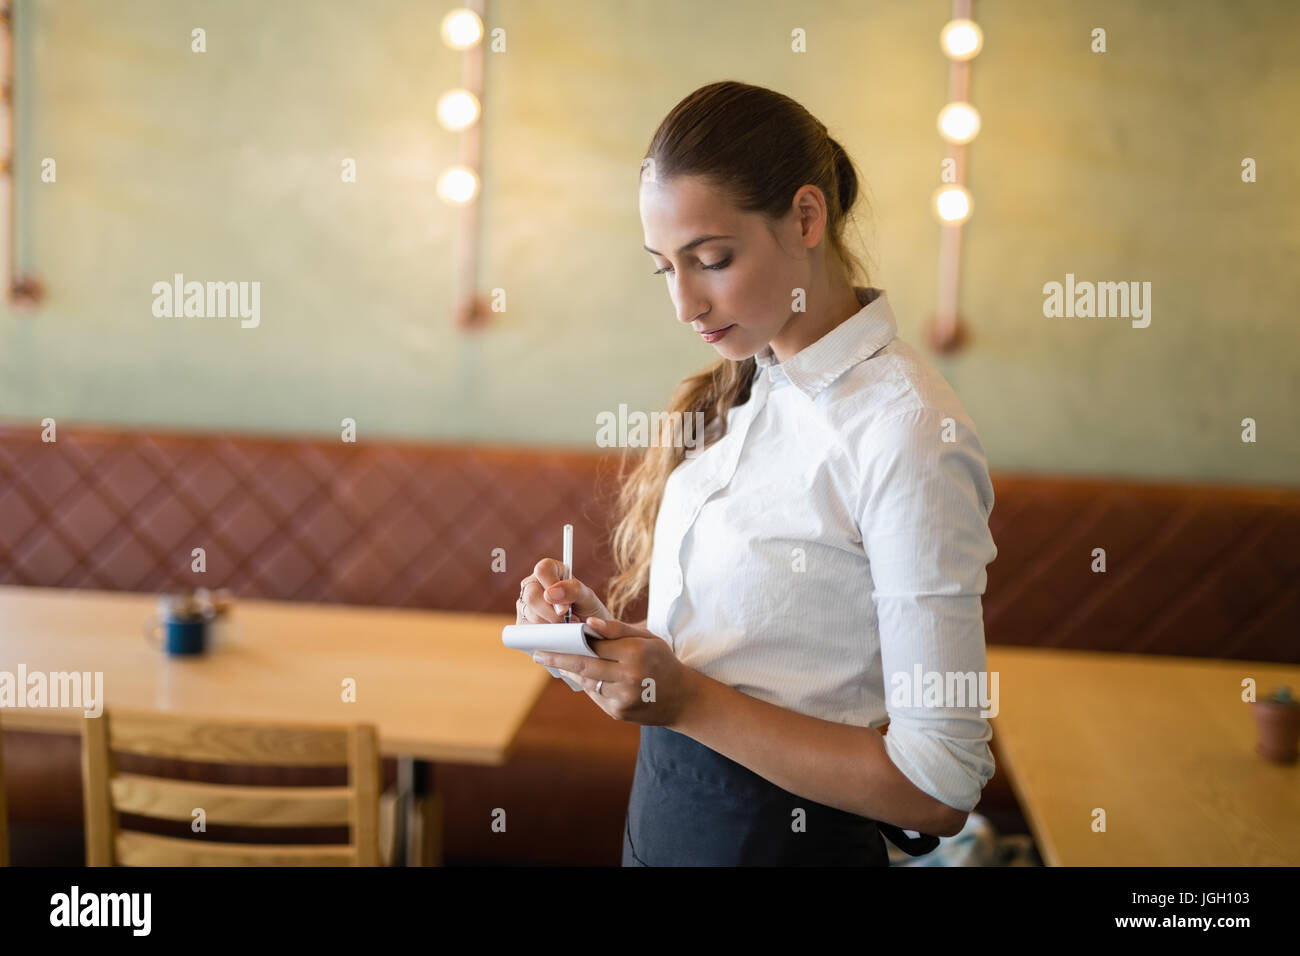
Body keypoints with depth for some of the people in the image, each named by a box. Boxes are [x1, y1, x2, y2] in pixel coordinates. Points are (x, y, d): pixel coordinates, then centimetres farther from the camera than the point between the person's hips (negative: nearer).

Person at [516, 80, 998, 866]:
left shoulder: (909, 431, -21)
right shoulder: (745, 387, 2)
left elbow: (938, 787, -22)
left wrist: (691, 701, -24)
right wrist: (608, 633, -8)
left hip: (790, 835, -7)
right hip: (662, 813, 7)